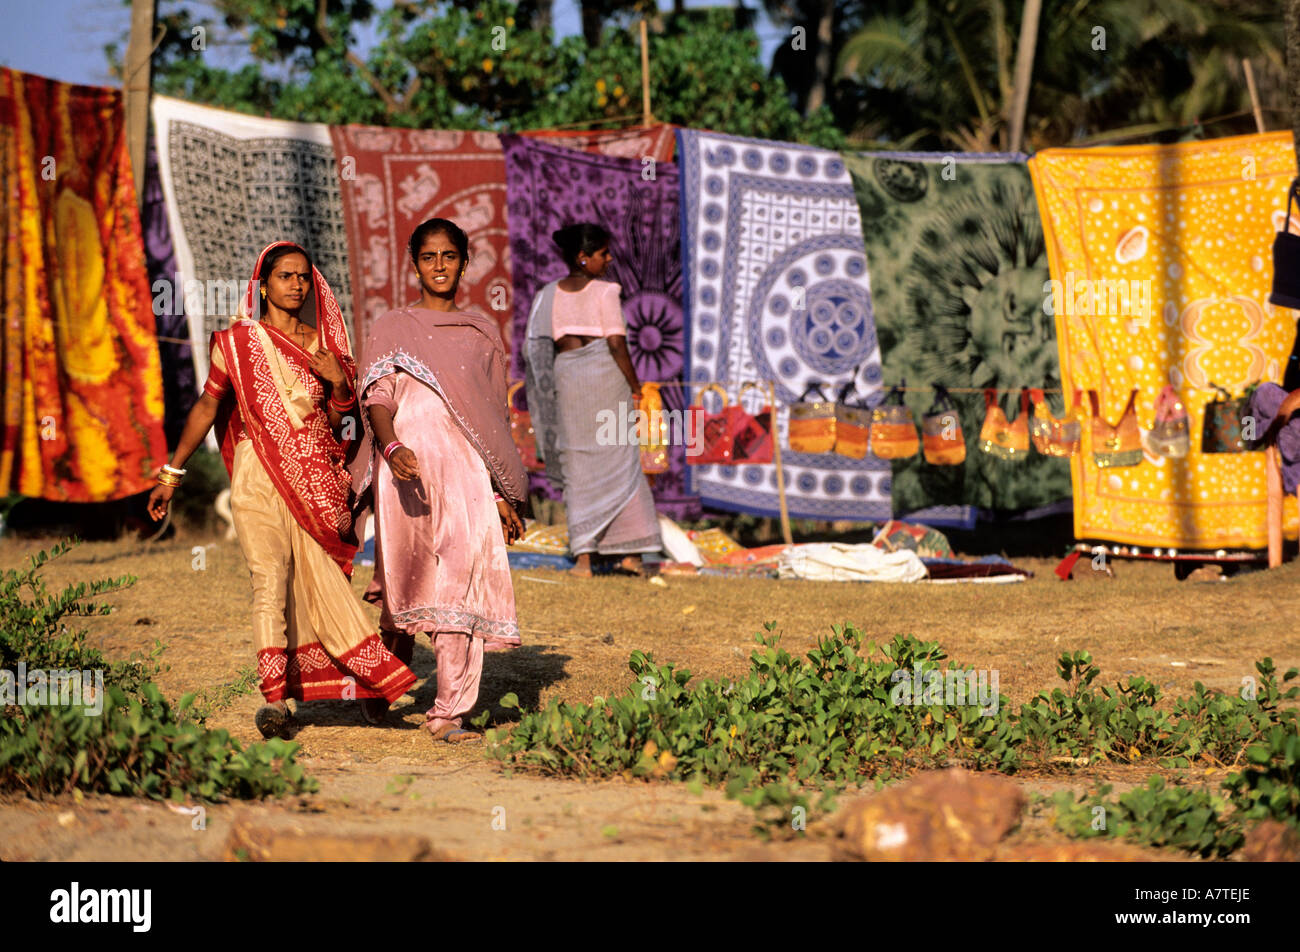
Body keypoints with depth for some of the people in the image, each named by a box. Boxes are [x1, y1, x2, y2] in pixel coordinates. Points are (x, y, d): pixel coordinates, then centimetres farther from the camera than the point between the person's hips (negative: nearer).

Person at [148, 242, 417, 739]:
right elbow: (207, 406, 9)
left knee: (318, 583, -2)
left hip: (315, 480, 3)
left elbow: (341, 421, 14)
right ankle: (272, 698, -16)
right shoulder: (238, 340, 4)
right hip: (259, 476, -3)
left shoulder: (323, 344, 12)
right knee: (271, 582, -14)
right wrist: (171, 473, 8)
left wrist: (339, 382, -6)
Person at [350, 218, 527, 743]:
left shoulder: (482, 331, 18)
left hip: (467, 469, 2)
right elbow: (376, 398, -2)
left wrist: (504, 494, 13)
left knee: (462, 582, -9)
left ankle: (448, 713, -11)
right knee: (407, 583, -4)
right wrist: (391, 446, -23)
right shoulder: (391, 328, 12)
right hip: (409, 468, -1)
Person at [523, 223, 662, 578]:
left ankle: (584, 556, 0)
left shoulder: (548, 296, 5)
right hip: (605, 376, -3)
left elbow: (535, 349, 4)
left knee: (577, 471, 6)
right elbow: (616, 343, -13)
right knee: (620, 464, 8)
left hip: (565, 379, 3)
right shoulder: (604, 292, -7)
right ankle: (630, 551, 7)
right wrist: (634, 385, -3)